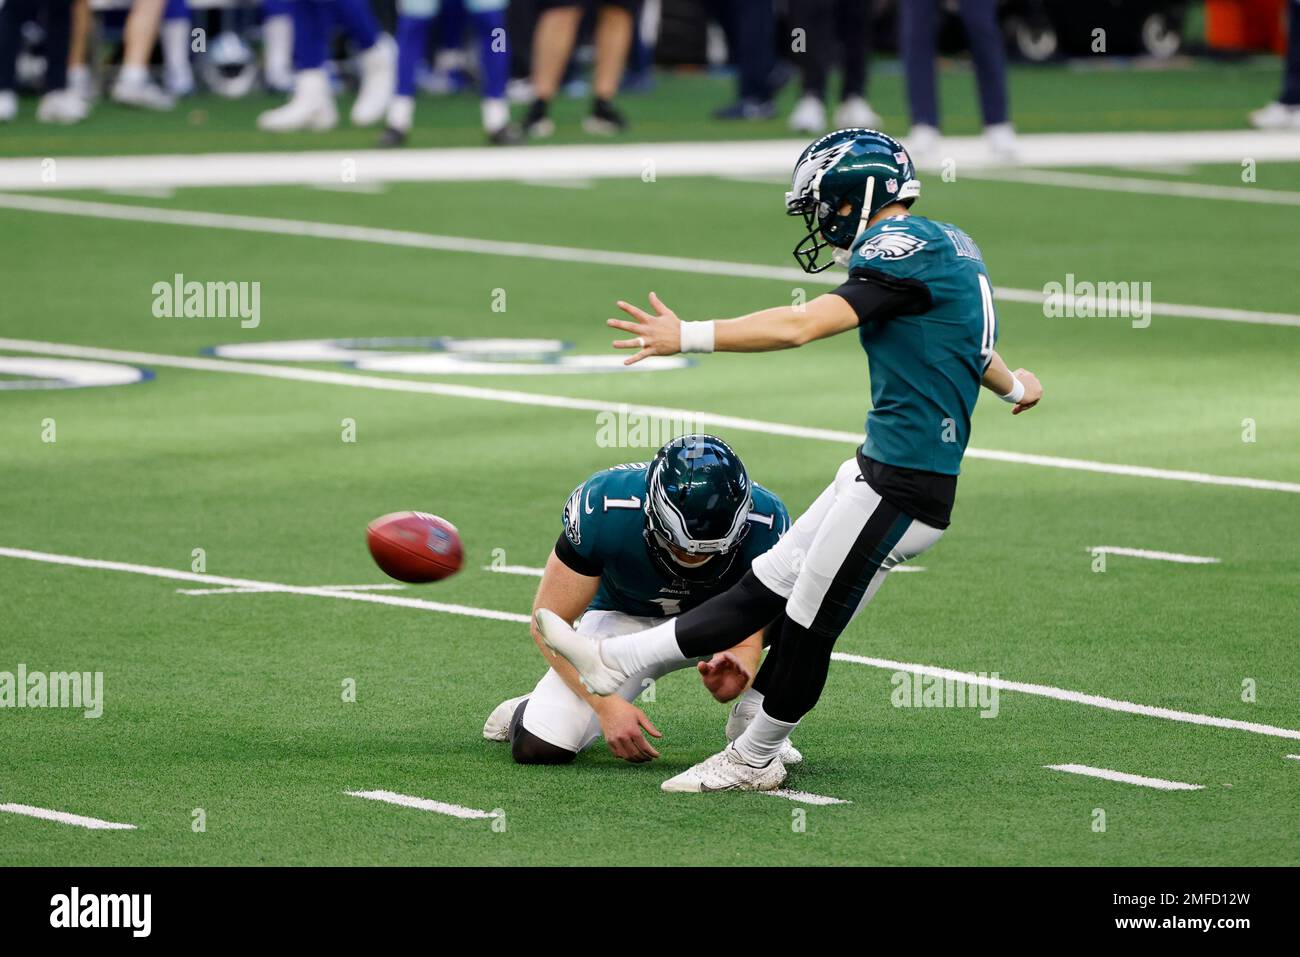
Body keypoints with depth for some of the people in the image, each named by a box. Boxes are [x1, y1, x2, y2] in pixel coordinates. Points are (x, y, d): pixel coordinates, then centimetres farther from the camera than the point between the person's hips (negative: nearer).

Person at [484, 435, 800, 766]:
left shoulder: (765, 524, -32)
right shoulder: (605, 508, -34)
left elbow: (746, 638, -25)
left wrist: (732, 677, -50)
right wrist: (606, 705, -33)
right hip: (625, 618, -1)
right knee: (539, 747, -21)